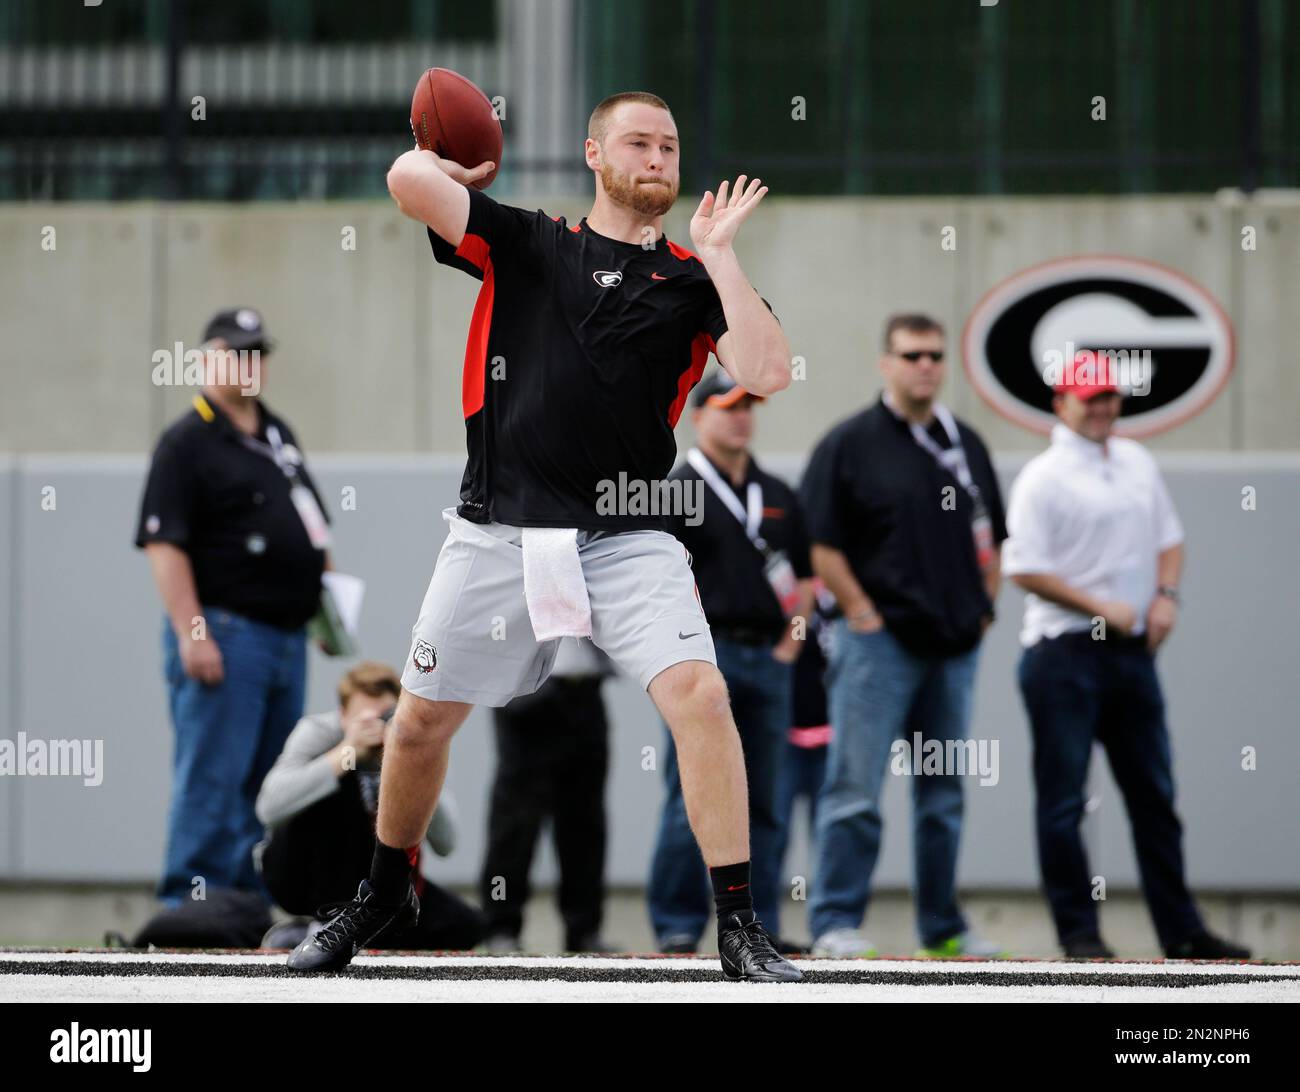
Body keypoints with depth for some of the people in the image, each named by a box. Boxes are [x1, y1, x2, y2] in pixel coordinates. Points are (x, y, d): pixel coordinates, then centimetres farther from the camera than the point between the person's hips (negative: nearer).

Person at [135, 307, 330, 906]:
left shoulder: (278, 435, 17)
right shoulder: (187, 442, -8)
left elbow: (310, 528, 26)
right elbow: (164, 544, -14)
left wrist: (329, 600, 16)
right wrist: (191, 633, -22)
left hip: (287, 634, 8)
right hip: (224, 633, -8)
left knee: (270, 784, 10)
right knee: (213, 780, -10)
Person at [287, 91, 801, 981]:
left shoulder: (693, 279, 8)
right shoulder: (525, 244, 6)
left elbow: (768, 373, -8)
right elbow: (411, 181, -7)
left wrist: (717, 253, -7)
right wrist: (443, 166, 13)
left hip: (627, 540, -1)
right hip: (499, 535, 1)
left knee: (698, 691, -21)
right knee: (422, 717, 7)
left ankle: (739, 925, -15)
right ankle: (386, 891, 34)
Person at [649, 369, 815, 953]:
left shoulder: (778, 495, 16)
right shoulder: (676, 490, -1)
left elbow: (804, 580, 21)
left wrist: (789, 646, 9)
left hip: (769, 658, 5)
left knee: (760, 804, 7)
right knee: (692, 800, -8)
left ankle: (757, 927, 10)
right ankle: (678, 925, -4)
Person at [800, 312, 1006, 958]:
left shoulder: (966, 446, 14)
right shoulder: (850, 444, -4)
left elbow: (990, 537, 22)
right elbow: (820, 543, -8)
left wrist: (984, 608, 11)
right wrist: (862, 612, -12)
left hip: (954, 644, 6)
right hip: (880, 640, -6)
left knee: (944, 795, 10)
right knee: (855, 789, -9)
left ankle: (943, 928, 17)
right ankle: (835, 923, -7)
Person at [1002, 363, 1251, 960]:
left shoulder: (1137, 463, 13)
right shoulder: (1043, 478, -9)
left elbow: (1168, 537, 22)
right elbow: (1025, 569, -14)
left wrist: (1166, 595, 3)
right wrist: (1101, 609, -15)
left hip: (1133, 649, 7)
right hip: (1065, 654, -7)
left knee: (1154, 795, 9)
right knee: (1063, 800, -3)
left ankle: (1180, 931, 14)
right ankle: (1078, 931, 2)